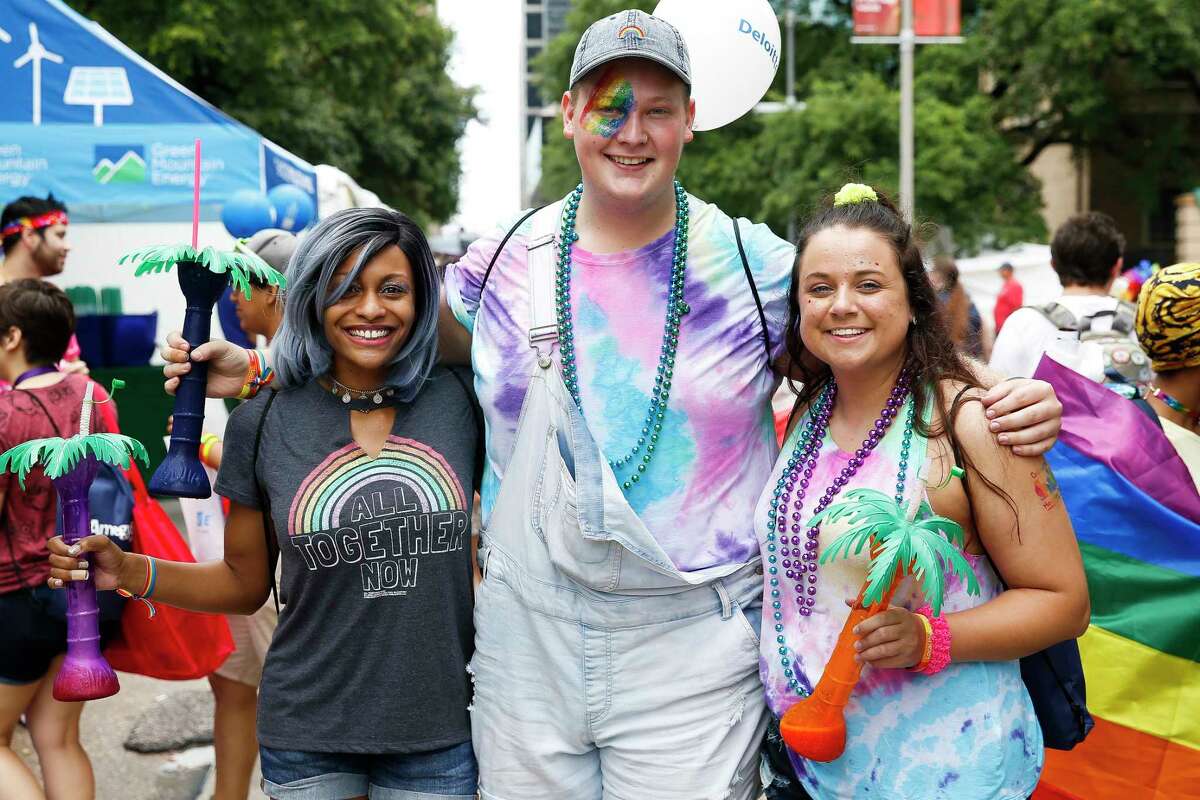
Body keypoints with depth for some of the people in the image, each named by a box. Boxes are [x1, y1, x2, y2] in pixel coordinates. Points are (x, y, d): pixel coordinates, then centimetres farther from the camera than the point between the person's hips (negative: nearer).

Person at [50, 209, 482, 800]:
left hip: (439, 730, 0)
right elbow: (245, 584, 6)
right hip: (310, 737, 0)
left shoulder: (458, 402, -2)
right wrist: (128, 572, -6)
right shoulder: (263, 423, -2)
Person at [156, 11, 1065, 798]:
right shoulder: (507, 264, 4)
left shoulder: (758, 268, -3)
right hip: (525, 643, 3)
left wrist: (1006, 401, -12)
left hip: (694, 651, -2)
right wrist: (257, 368, 12)